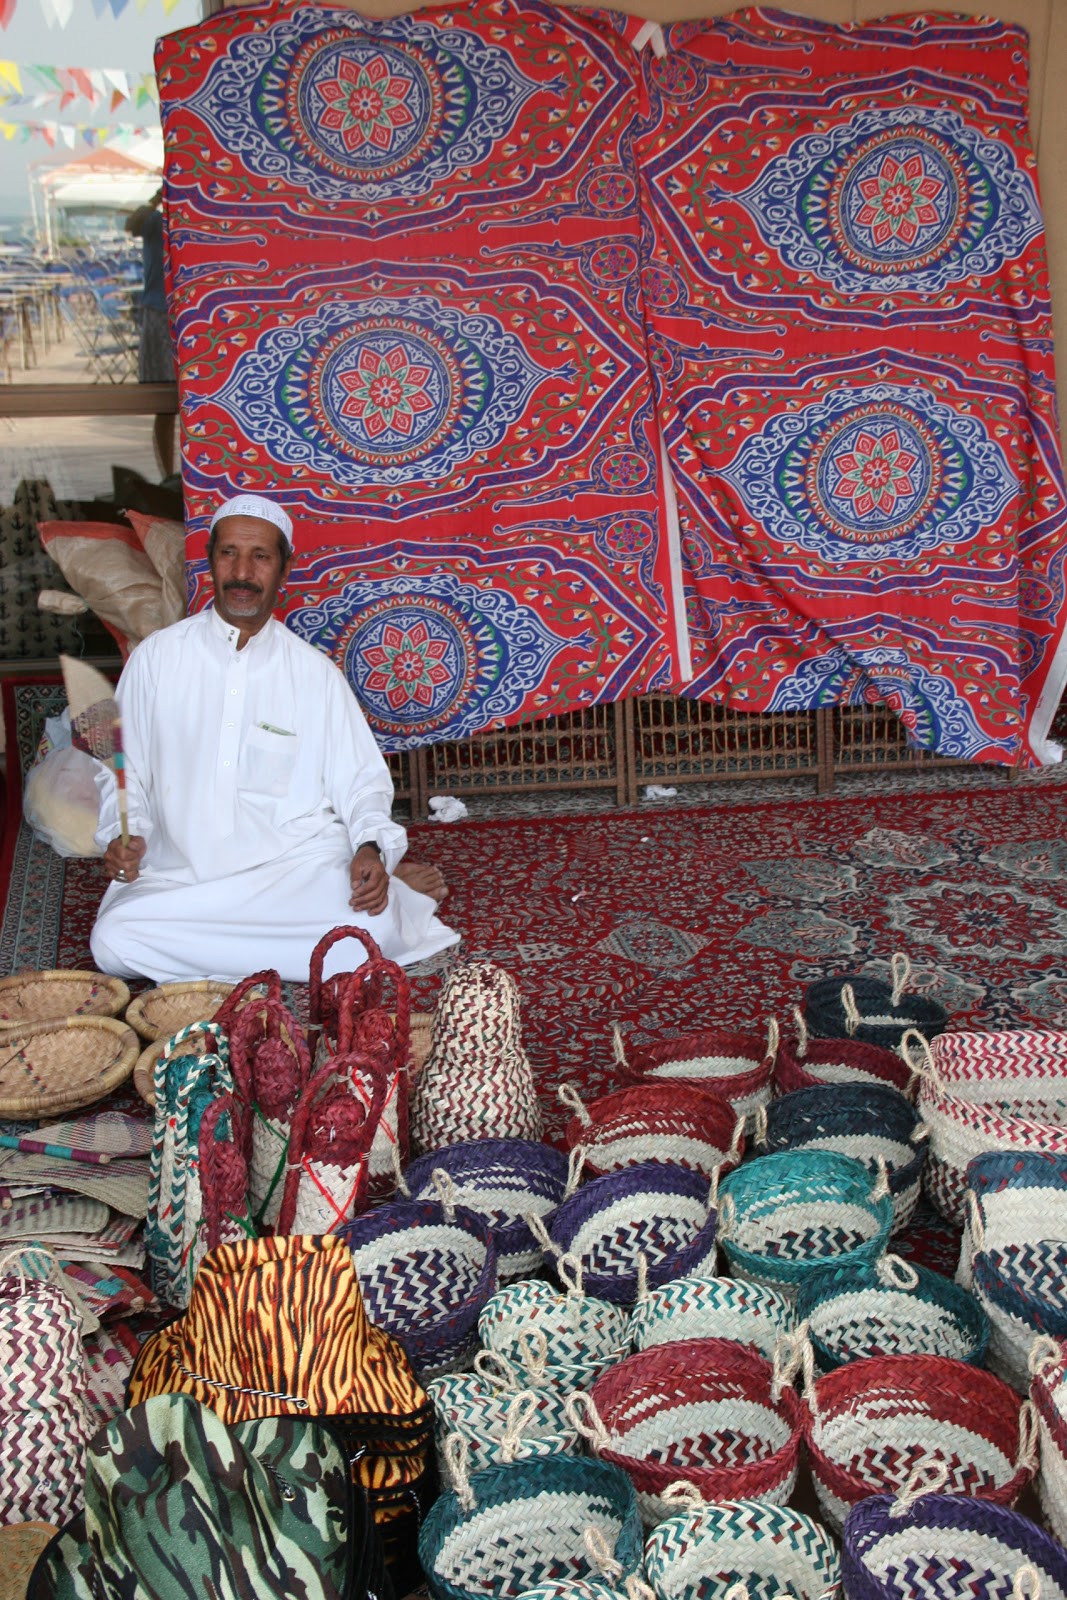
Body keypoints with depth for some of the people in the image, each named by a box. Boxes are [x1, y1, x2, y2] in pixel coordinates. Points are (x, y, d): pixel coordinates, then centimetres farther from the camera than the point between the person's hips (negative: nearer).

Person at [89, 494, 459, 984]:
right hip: (180, 870, 3)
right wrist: (123, 834, -8)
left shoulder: (314, 672, 8)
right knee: (115, 942, -30)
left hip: (299, 860, -3)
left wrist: (372, 848, -11)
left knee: (375, 925, -36)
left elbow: (360, 779, 8)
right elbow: (124, 770, 12)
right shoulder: (157, 656, 7)